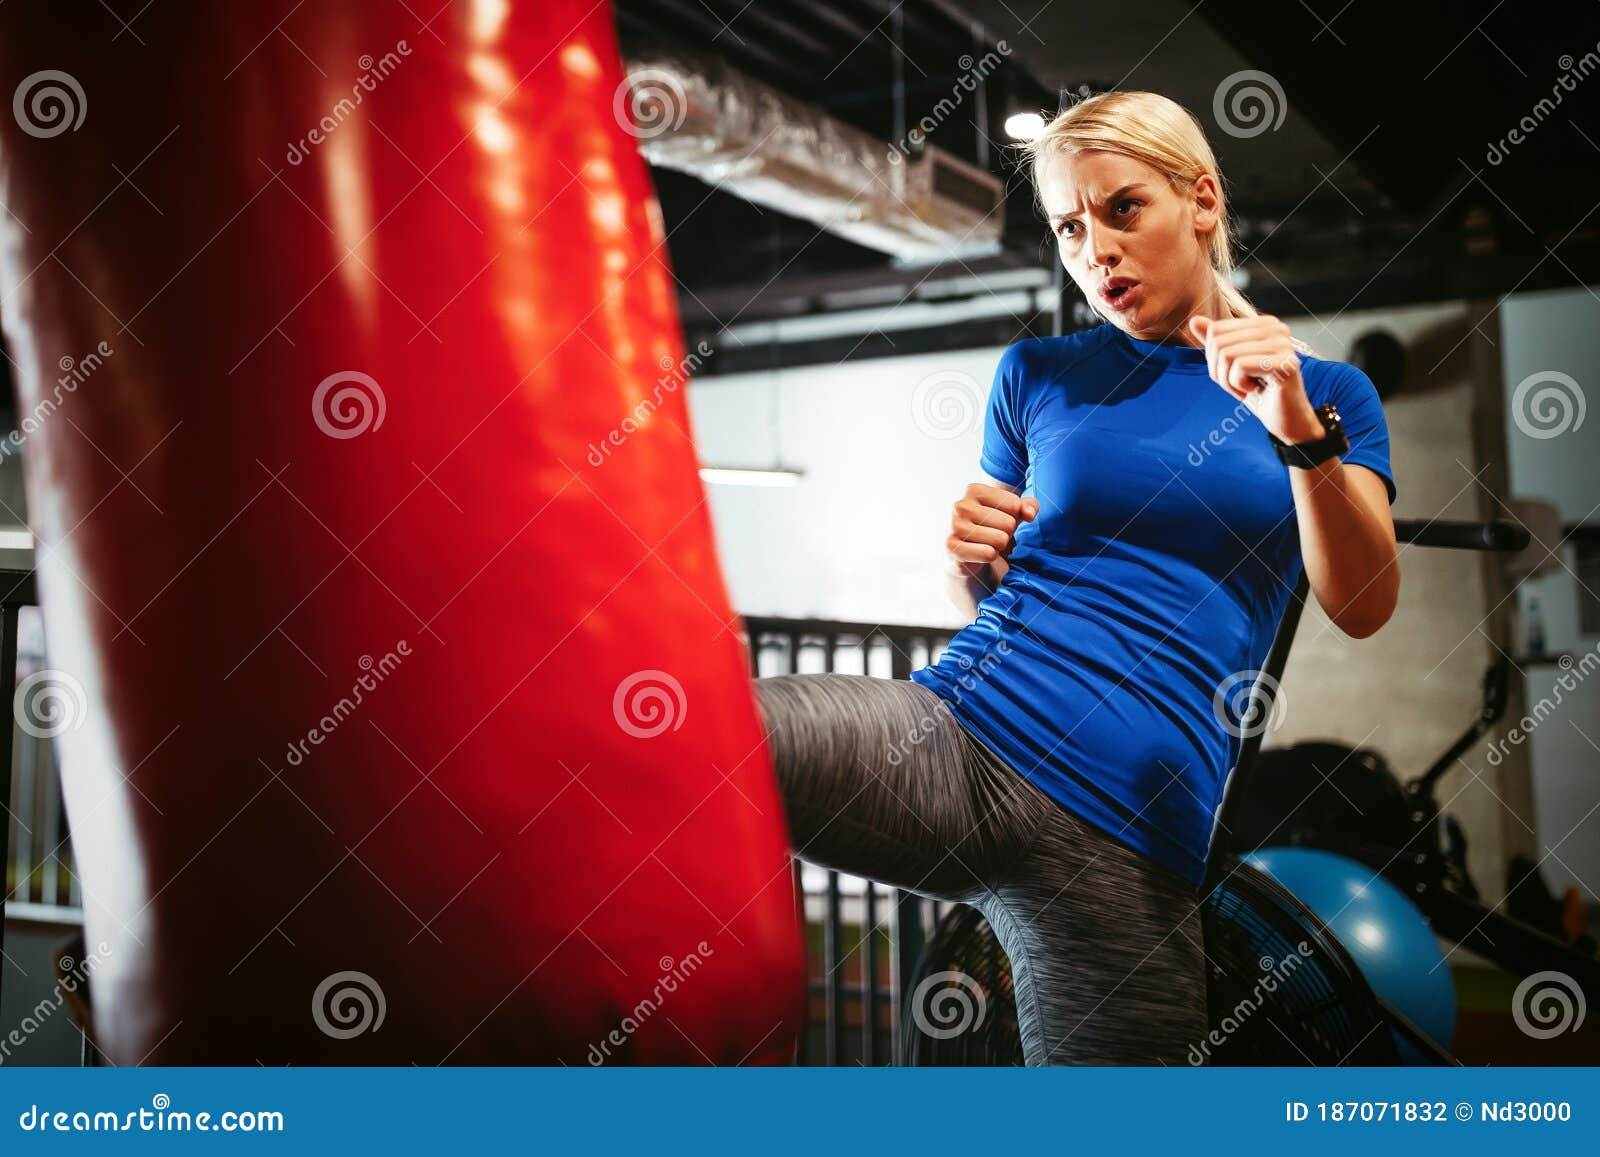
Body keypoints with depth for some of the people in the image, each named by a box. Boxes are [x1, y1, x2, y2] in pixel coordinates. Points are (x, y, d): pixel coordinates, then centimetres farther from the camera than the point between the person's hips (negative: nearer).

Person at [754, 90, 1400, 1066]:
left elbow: (1365, 610, -1)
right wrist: (971, 559, -2)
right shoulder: (1038, 376, 14)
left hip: (1132, 829, 0)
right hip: (955, 736, 1)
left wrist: (1301, 431, -16)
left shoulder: (1324, 391, 12)